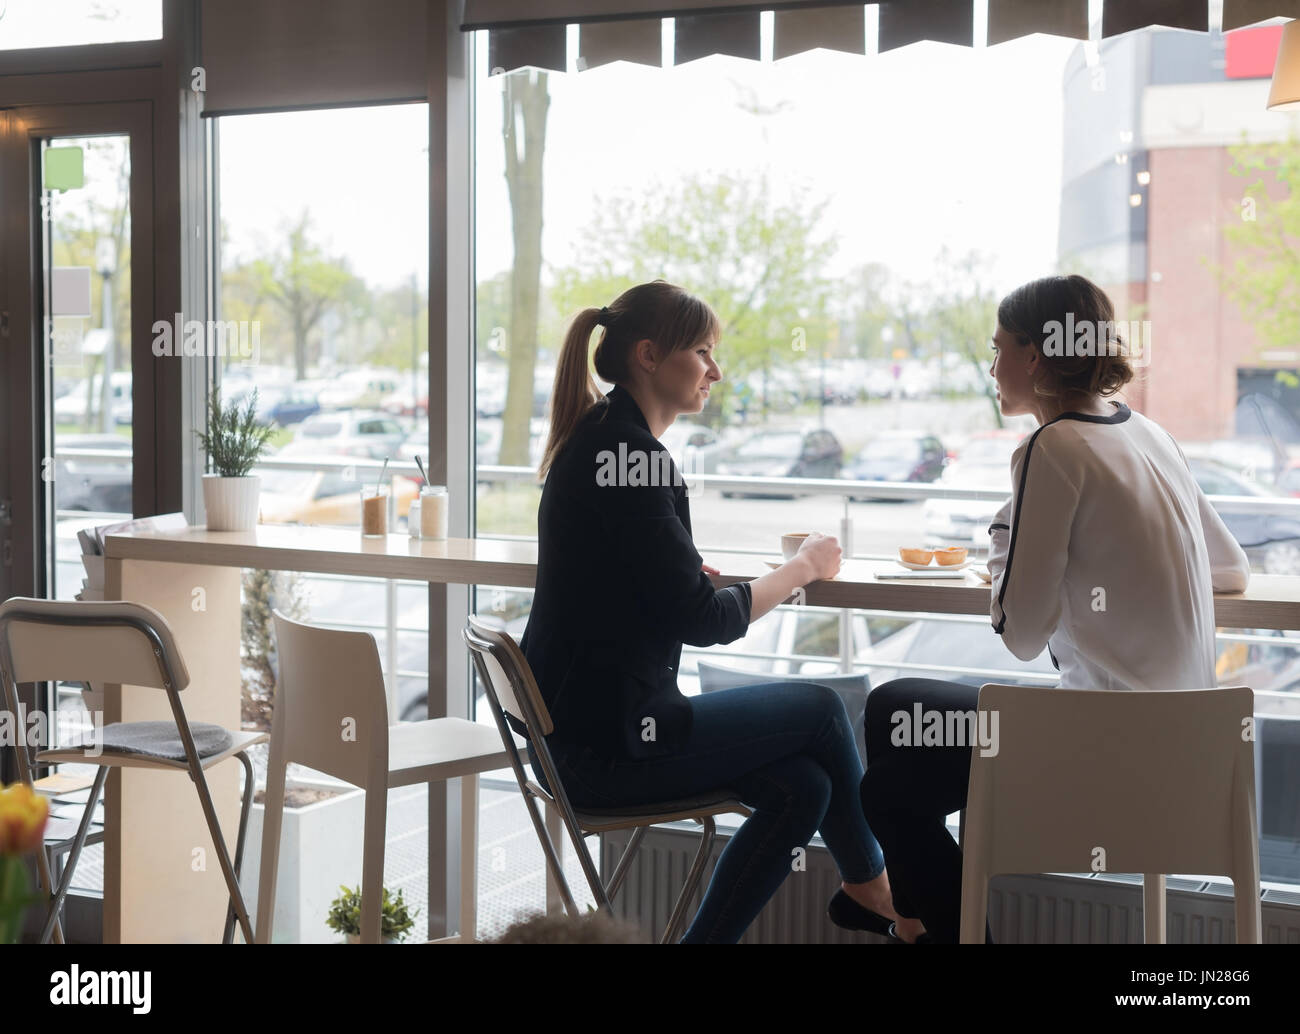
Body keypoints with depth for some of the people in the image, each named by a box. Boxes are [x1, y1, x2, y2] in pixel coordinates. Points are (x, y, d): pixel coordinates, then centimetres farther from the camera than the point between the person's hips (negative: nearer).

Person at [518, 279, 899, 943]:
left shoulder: (597, 441, 13)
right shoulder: (627, 453, -19)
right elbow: (698, 619, -18)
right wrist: (803, 569, -5)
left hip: (582, 726, 9)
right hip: (605, 747, -9)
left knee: (802, 786, 2)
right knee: (819, 708, 3)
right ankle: (868, 884, 23)